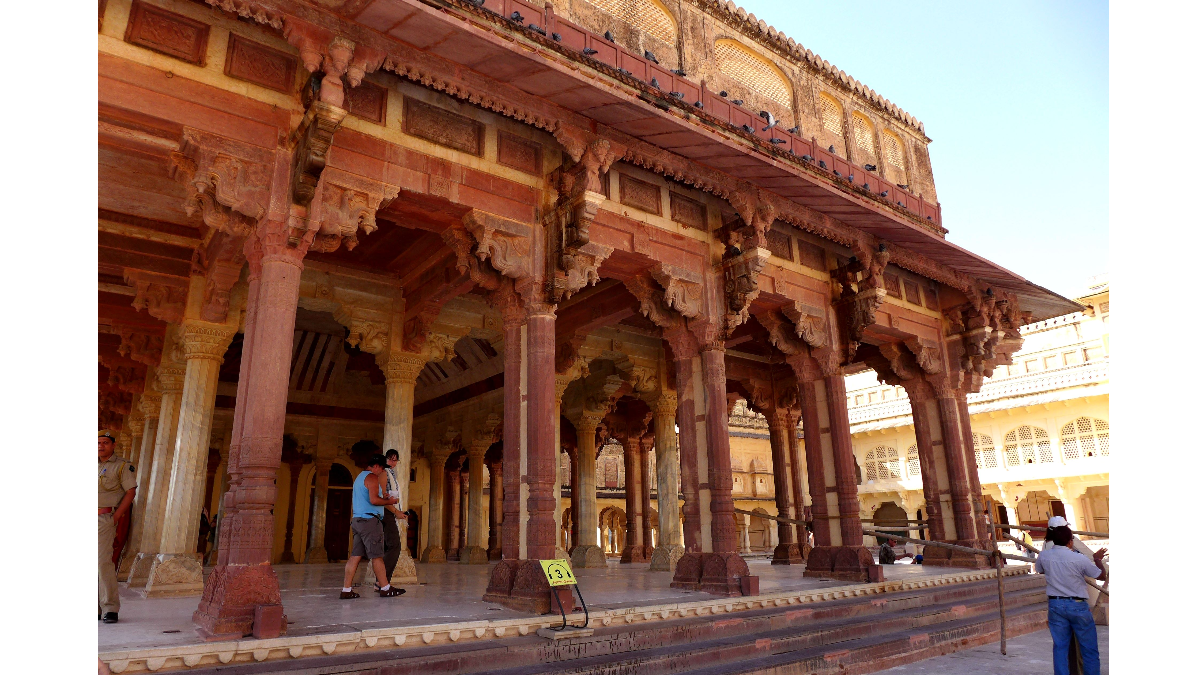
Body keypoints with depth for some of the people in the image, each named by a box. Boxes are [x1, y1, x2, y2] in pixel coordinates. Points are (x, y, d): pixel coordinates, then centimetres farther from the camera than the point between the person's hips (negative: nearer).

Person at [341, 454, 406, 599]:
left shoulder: (359, 477, 22)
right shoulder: (372, 477, -9)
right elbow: (374, 500, -19)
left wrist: (383, 498, 21)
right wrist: (389, 501, -4)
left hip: (357, 520, 9)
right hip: (369, 520, -9)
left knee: (355, 556, 6)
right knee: (377, 556, -5)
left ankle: (346, 590, 3)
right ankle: (385, 588, 0)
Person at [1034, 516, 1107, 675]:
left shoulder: (1044, 555, -5)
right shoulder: (1079, 558, -16)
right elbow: (1101, 576, -1)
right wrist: (1097, 559, 18)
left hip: (1056, 605, 3)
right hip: (1077, 606, -3)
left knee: (1060, 647, 8)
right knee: (1089, 650, 9)